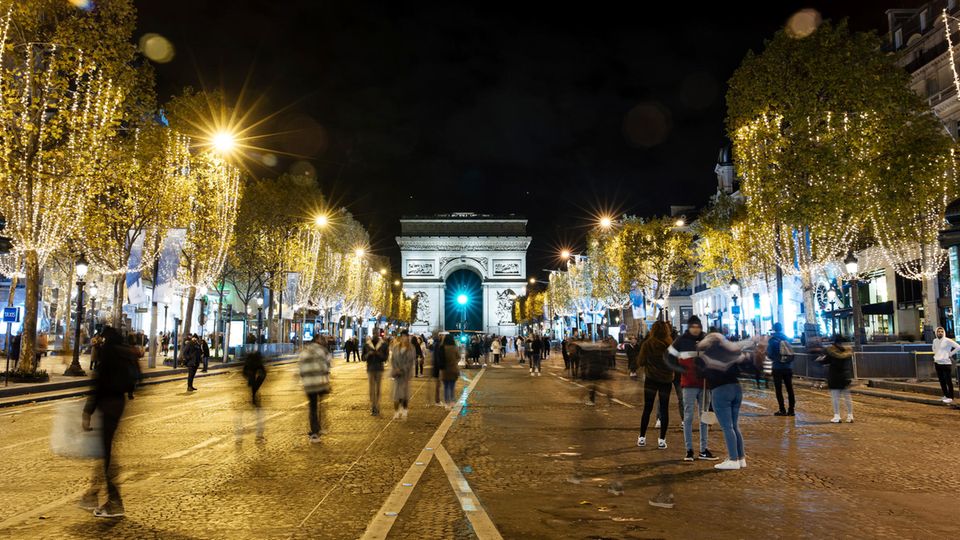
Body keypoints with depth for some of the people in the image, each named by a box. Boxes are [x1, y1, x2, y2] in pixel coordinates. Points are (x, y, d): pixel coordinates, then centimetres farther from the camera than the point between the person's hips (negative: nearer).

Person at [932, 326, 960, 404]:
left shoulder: (947, 340, -11)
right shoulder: (935, 340, 9)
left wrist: (950, 354, -9)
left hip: (946, 363, -7)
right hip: (937, 363, 7)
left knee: (948, 381, -2)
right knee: (941, 381, 13)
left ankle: (950, 397, 4)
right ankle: (946, 395, 23)